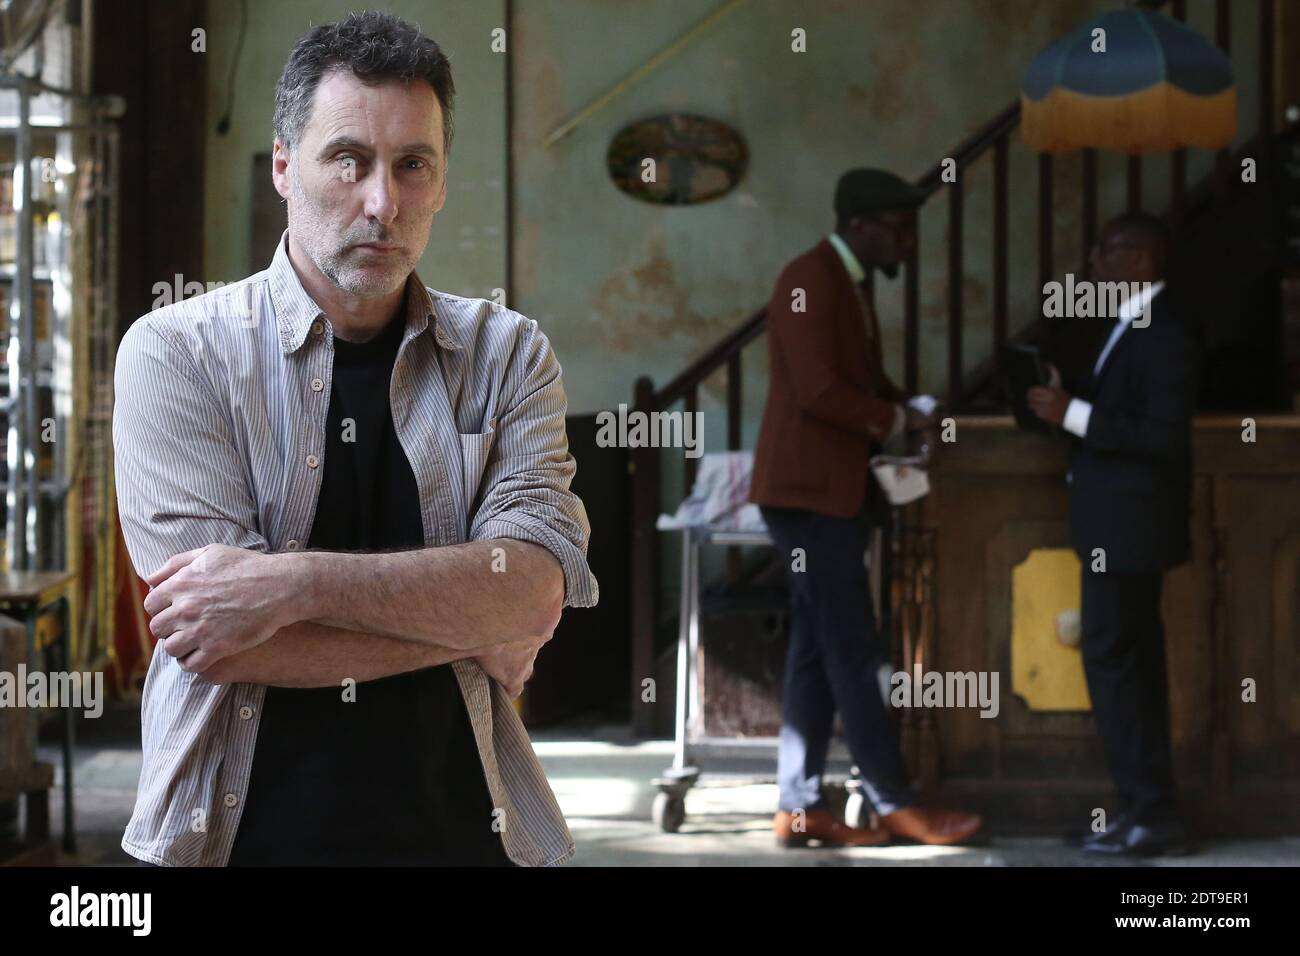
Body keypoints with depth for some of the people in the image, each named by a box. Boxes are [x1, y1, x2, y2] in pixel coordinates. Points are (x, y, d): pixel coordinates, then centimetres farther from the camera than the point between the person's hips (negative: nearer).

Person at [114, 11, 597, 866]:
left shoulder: (507, 355, 2)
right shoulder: (176, 353, -6)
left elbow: (536, 590, -13)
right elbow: (216, 638, -16)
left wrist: (295, 581, -23)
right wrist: (472, 630, -12)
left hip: (462, 827, 2)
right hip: (241, 832, -2)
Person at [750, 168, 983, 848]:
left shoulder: (846, 284, 16)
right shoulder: (810, 280, -15)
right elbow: (818, 391, -22)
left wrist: (905, 407, 6)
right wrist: (898, 420, -12)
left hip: (832, 492, 10)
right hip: (810, 491, -10)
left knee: (819, 652, 9)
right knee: (852, 652, -6)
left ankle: (800, 806, 11)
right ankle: (895, 805, -2)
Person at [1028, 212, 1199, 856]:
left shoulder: (1165, 337, -17)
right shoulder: (1125, 326, 13)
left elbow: (1165, 437, -23)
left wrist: (1074, 414, -23)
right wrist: (1065, 398, 2)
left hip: (1130, 524, -10)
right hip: (1117, 522, 10)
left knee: (1112, 660, -9)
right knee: (1131, 663, 12)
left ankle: (1149, 814, -5)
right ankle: (1149, 810, 18)